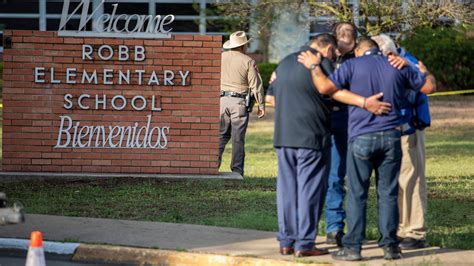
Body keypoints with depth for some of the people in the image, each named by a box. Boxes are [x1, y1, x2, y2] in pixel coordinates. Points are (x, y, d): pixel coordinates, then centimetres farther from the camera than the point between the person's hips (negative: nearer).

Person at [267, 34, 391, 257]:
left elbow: (271, 96, 27)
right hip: (311, 137, -7)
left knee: (287, 188, 11)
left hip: (283, 136, 7)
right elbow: (331, 90, -22)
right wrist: (364, 103, -32)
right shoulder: (321, 62, -6)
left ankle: (286, 241, 13)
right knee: (310, 189, -3)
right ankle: (304, 244, -5)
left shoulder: (285, 63, 19)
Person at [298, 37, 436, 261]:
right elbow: (429, 87, 14)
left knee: (357, 194, 2)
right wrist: (424, 71, 35)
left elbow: (325, 86, -13)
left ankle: (352, 247, 1)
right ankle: (390, 245, 8)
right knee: (388, 194, 8)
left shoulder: (352, 66, -2)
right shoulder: (397, 66, 8)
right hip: (391, 137, 3)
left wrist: (314, 66, 4)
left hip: (361, 137, -3)